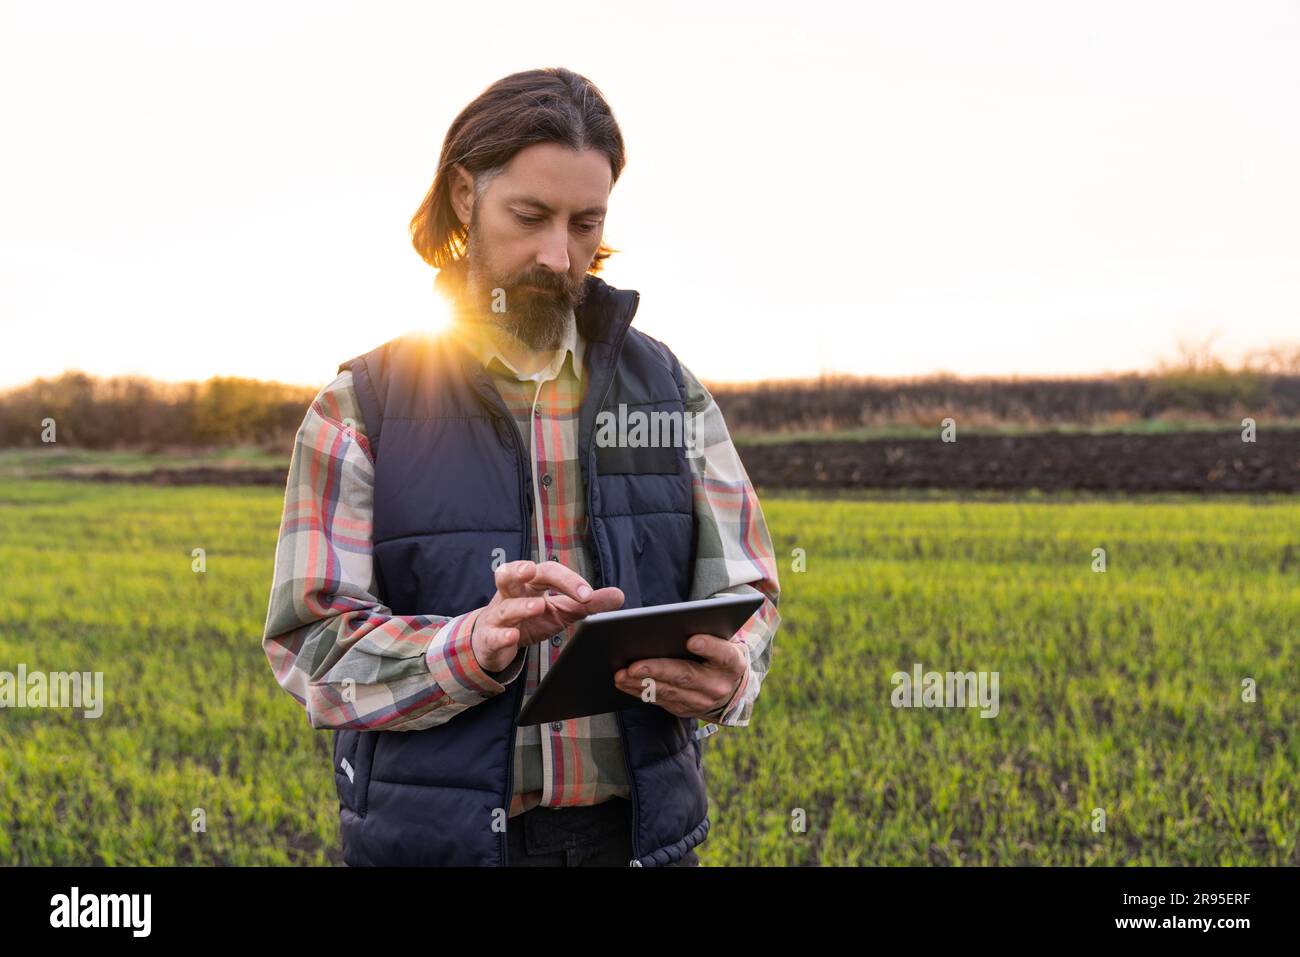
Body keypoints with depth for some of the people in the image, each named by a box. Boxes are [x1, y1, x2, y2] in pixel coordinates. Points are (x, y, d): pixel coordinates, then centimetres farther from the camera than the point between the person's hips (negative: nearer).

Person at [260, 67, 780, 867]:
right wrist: (476, 643, -28)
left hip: (639, 829, 3)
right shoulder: (363, 404, -3)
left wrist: (728, 675, -19)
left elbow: (743, 593, 4)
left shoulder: (667, 388, 5)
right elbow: (311, 641, -10)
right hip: (439, 832, -2)